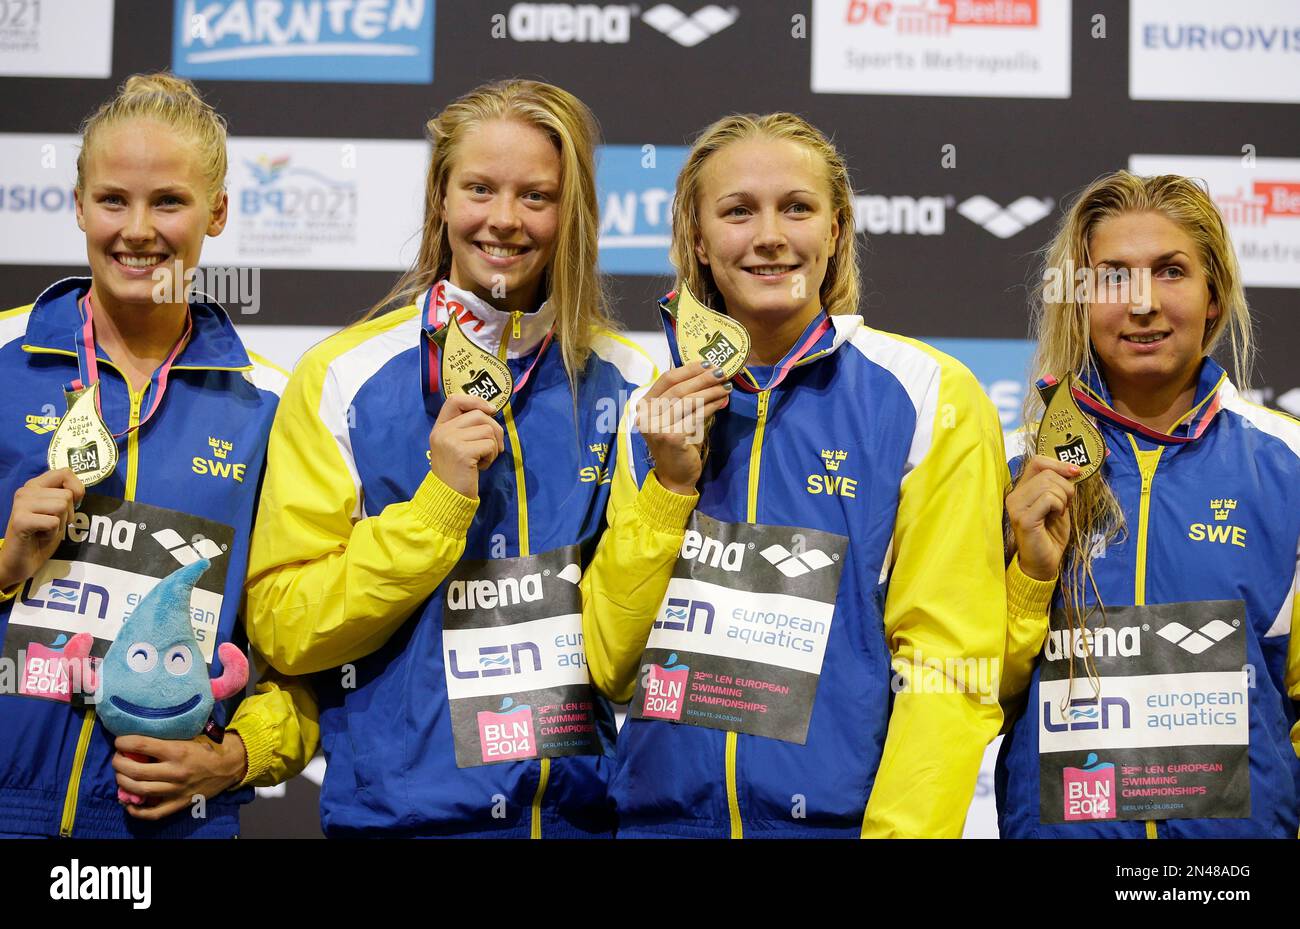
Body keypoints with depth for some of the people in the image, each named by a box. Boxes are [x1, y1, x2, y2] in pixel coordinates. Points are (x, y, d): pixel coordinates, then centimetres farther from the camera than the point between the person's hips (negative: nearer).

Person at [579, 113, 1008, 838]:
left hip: (840, 811, -3)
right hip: (663, 811, 3)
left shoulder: (930, 398, -8)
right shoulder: (661, 411, 4)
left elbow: (949, 668, -10)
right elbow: (609, 666, 2)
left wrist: (901, 828, -20)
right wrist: (669, 485, -8)